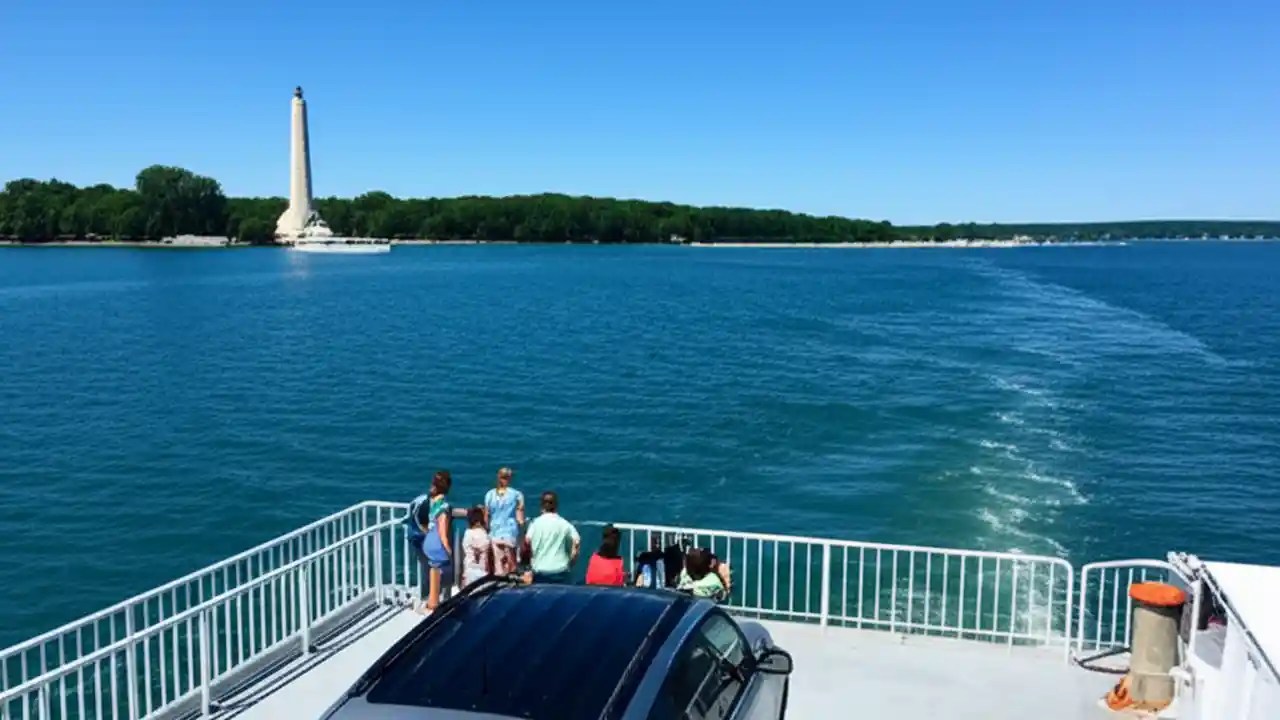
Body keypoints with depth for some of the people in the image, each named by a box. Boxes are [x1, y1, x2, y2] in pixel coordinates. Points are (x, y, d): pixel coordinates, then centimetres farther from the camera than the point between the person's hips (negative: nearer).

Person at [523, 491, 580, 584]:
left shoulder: (536, 523, 1)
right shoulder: (565, 524, 2)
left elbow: (527, 542, -11)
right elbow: (577, 542, -8)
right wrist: (570, 564, 3)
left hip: (540, 572, 0)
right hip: (560, 572, 0)